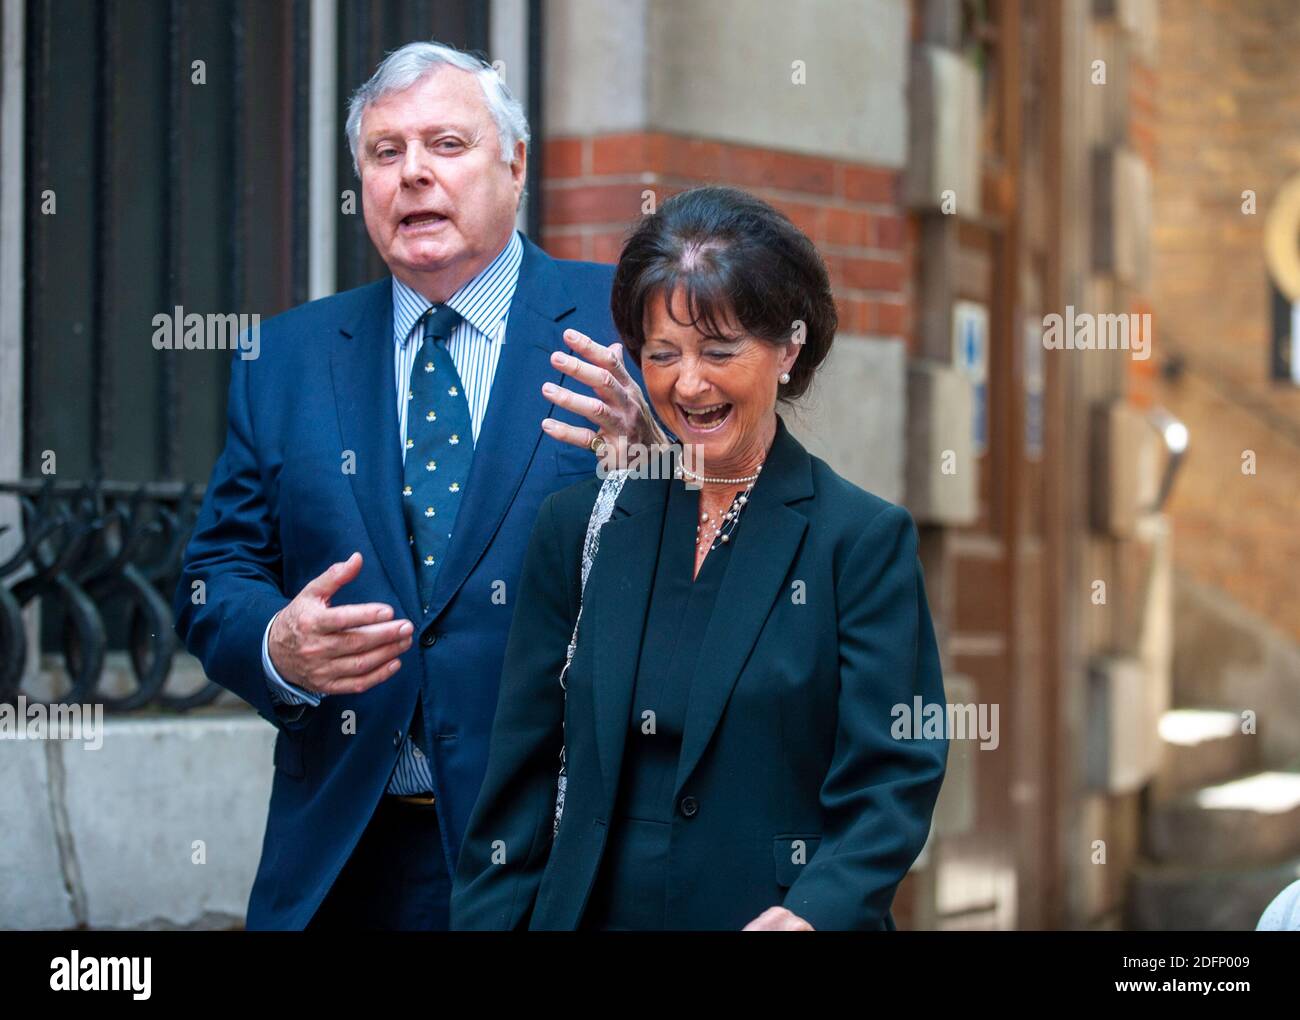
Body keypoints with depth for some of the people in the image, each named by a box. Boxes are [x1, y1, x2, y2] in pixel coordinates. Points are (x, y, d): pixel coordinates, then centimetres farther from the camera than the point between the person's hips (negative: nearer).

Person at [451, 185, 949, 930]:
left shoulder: (865, 539, -6)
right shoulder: (578, 526, 3)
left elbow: (890, 784, -14)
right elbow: (521, 783, 4)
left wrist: (814, 913, -31)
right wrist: (487, 918, -5)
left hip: (771, 908, -3)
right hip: (595, 910, 3)